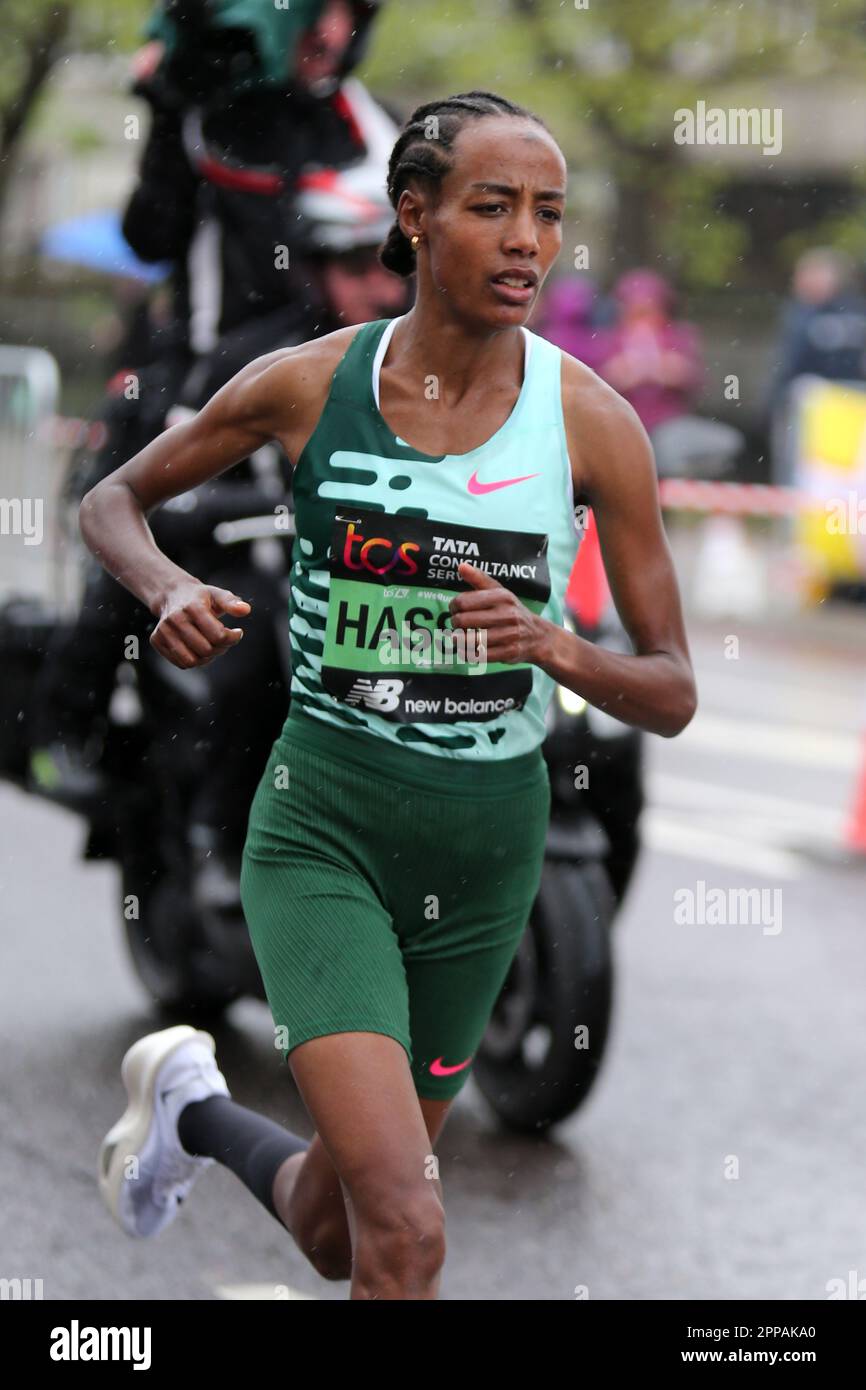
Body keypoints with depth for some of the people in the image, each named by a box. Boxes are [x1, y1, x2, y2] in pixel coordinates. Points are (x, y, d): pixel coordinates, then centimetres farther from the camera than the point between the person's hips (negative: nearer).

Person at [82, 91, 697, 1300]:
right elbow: (112, 502, 8)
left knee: (337, 1234, 18)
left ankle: (195, 1107, 50)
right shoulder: (305, 385, -8)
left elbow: (673, 696, -4)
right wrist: (168, 592, -14)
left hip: (488, 845, 3)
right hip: (323, 826, -3)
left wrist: (553, 647, -24)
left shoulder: (591, 421, -8)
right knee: (406, 1230, -21)